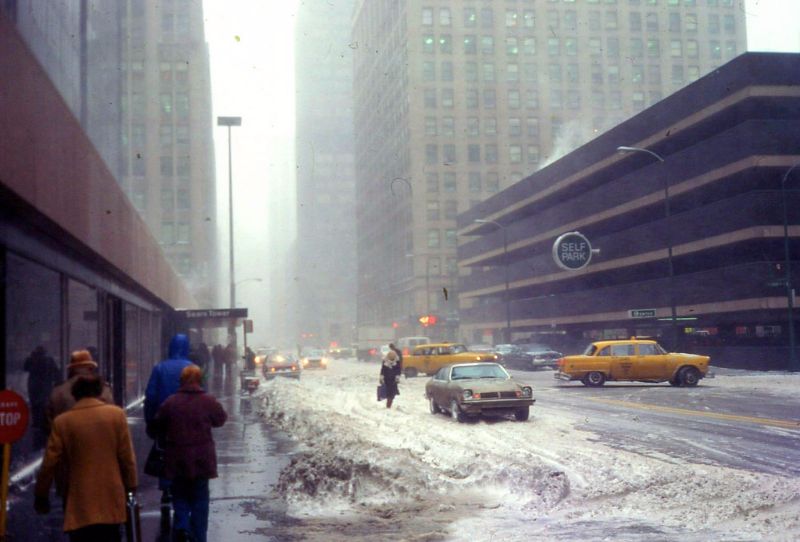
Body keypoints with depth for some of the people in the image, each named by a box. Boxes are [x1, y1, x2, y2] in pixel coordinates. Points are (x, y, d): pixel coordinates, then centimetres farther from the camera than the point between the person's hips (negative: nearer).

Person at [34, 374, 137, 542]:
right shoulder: (117, 414, -2)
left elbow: (49, 464, -1)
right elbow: (127, 457, -2)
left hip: (80, 505, -1)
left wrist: (41, 496, 11)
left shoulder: (62, 421, -4)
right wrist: (130, 487, 9)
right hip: (111, 500, 1)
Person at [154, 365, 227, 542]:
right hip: (201, 459, -1)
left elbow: (158, 425, 3)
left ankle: (181, 525, -6)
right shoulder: (209, 401, -9)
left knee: (180, 495, 15)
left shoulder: (170, 403, -6)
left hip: (177, 459, 1)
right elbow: (221, 419, 6)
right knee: (199, 498, 10)